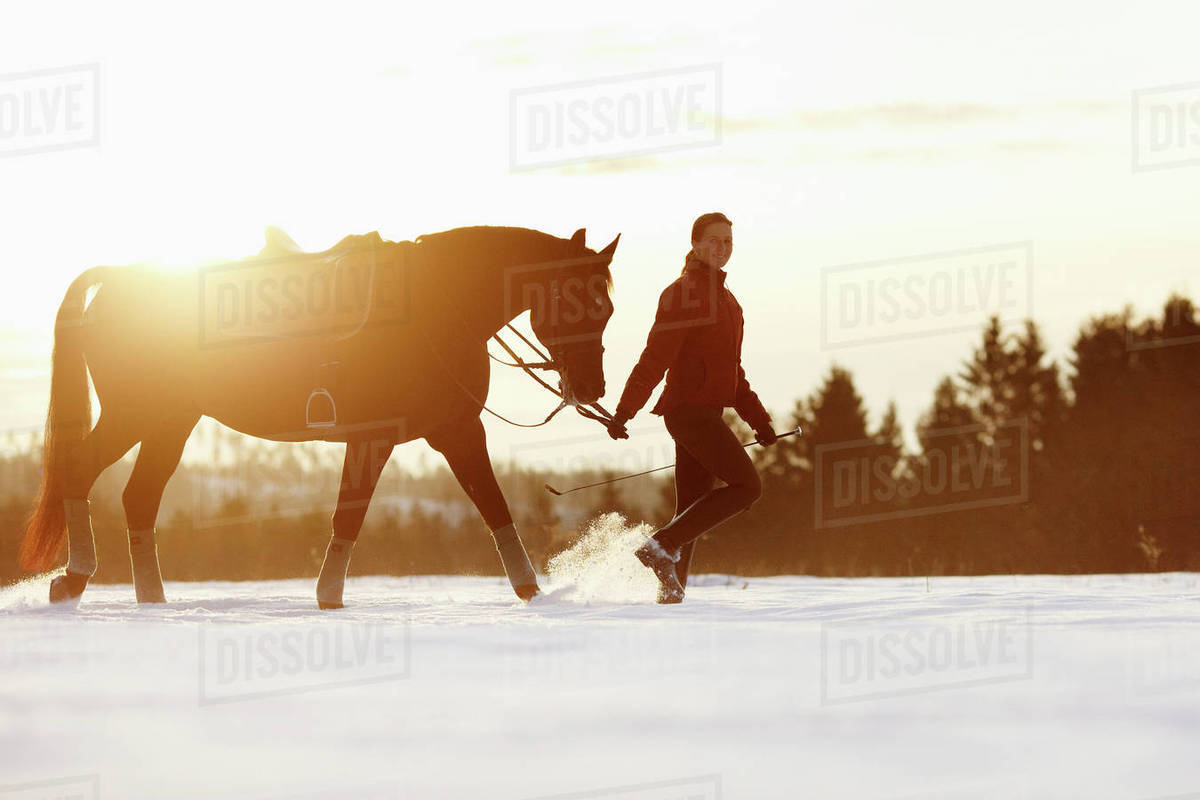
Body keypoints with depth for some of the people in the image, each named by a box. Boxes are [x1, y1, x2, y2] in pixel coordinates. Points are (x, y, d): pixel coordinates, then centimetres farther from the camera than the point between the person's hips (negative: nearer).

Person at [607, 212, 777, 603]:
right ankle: (662, 546, -15)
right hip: (690, 410, -9)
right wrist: (624, 410, -22)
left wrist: (758, 419, 22)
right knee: (746, 486, -15)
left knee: (693, 507, 7)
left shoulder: (726, 299, 20)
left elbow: (733, 371, 27)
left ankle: (671, 593, 9)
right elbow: (655, 357, -16)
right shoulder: (683, 293, -8)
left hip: (707, 415, 9)